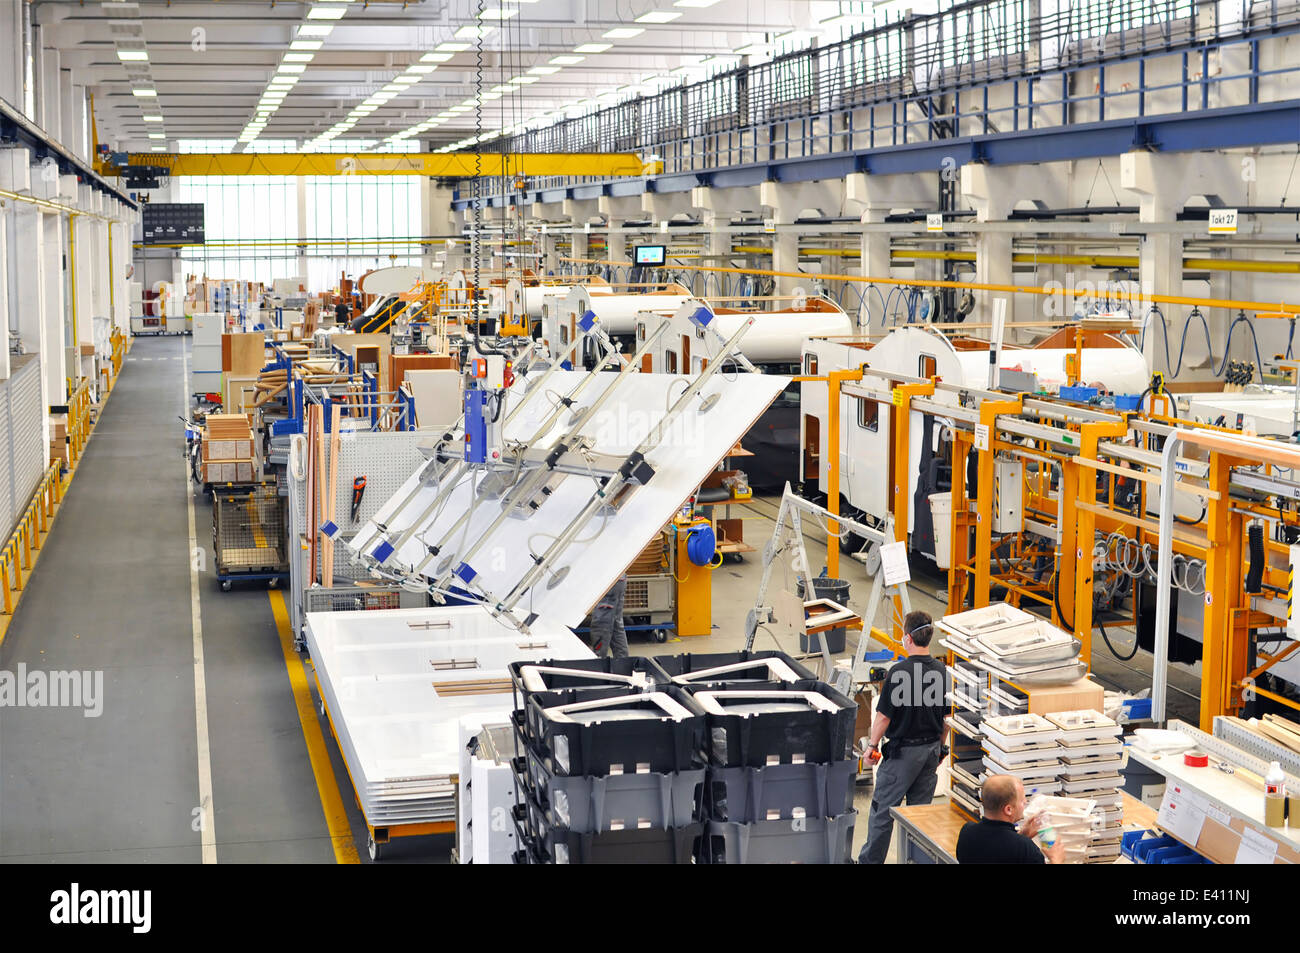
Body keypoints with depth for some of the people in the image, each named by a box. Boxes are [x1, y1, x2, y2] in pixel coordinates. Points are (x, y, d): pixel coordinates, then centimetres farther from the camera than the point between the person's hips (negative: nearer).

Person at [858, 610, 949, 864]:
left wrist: (873, 745, -1)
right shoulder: (942, 671, 0)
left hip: (903, 750, -6)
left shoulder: (899, 672, -19)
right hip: (931, 748, 6)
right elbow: (947, 717, 9)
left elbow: (884, 716, -15)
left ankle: (870, 859, 11)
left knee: (883, 809, 4)